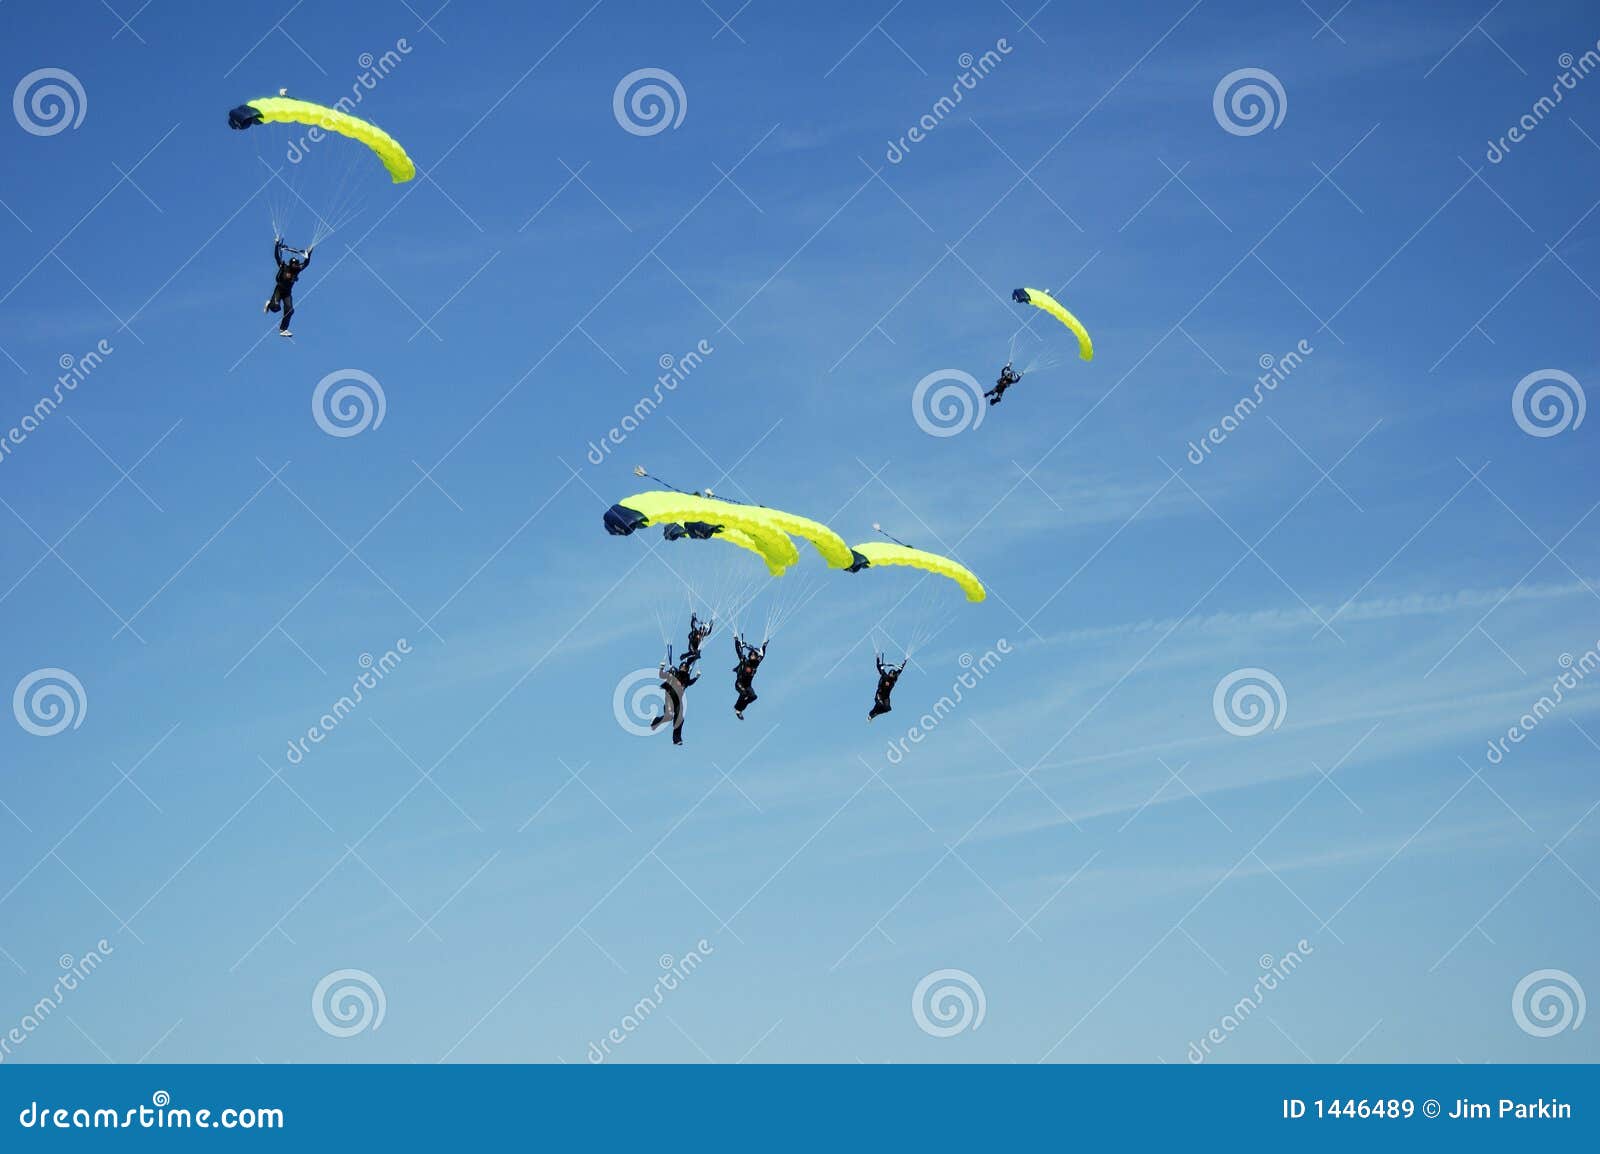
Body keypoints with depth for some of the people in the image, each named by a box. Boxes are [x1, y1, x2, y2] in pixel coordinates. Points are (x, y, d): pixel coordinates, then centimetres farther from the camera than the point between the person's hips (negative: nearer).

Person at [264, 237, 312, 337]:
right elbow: (276, 256, -13)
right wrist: (277, 244, -17)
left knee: (289, 310, -8)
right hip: (279, 290, -4)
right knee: (276, 307, -23)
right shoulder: (284, 267, -10)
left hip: (288, 292, 4)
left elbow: (306, 263, 8)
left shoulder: (297, 270, 1)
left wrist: (309, 253, -1)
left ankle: (283, 330, 1)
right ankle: (269, 304, 18)